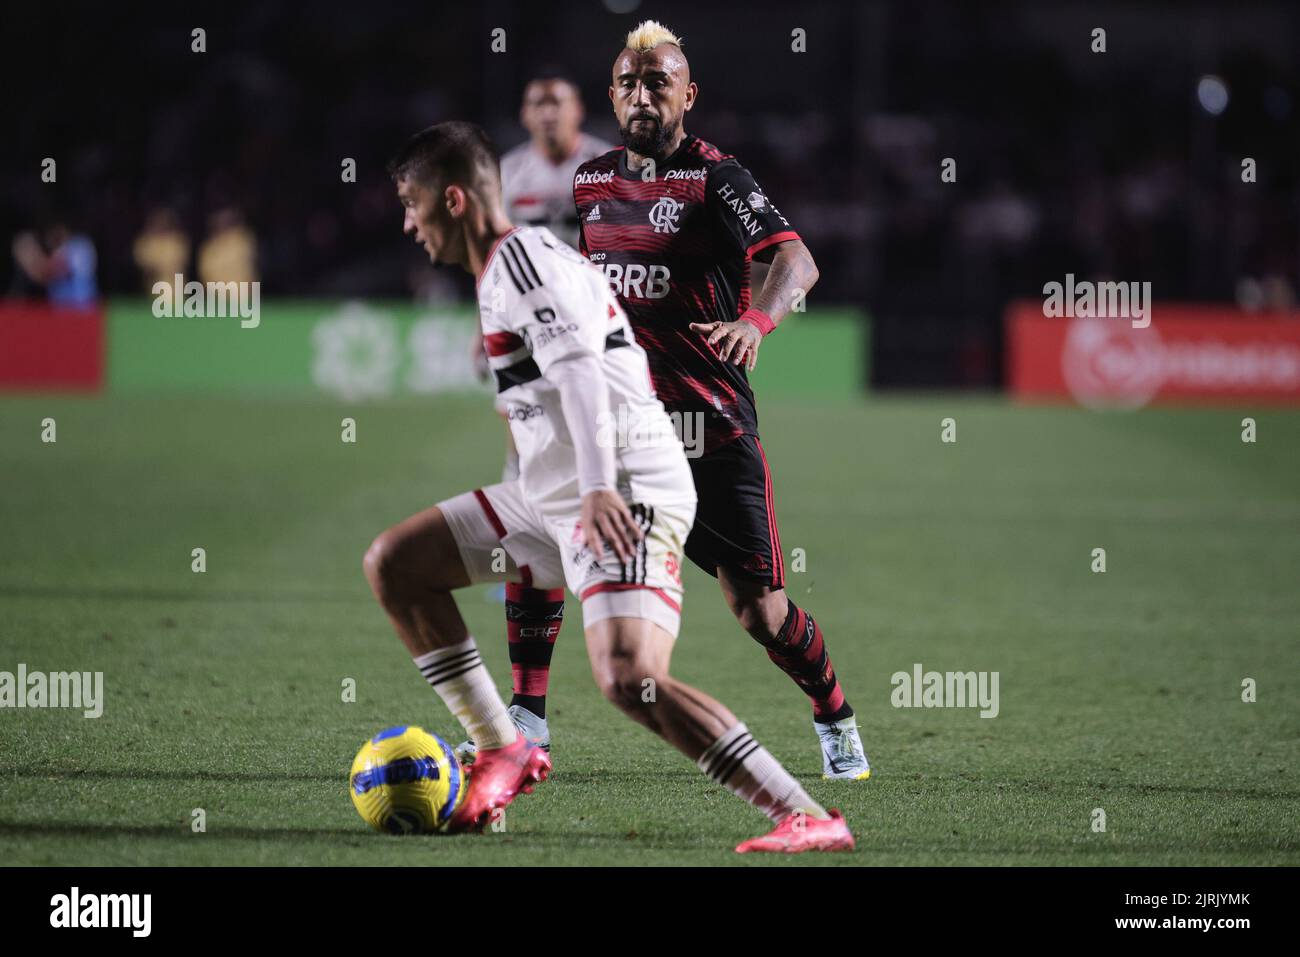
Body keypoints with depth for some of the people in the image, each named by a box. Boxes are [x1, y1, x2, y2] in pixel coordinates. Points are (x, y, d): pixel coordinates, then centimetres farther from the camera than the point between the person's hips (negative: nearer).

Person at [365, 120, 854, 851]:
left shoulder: (524, 257, -11)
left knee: (629, 679, -27)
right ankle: (503, 752, 14)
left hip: (627, 497, -10)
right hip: (551, 500, 10)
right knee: (393, 563, 12)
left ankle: (810, 819, -26)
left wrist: (599, 489, -36)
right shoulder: (502, 271, 20)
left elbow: (579, 369, -24)